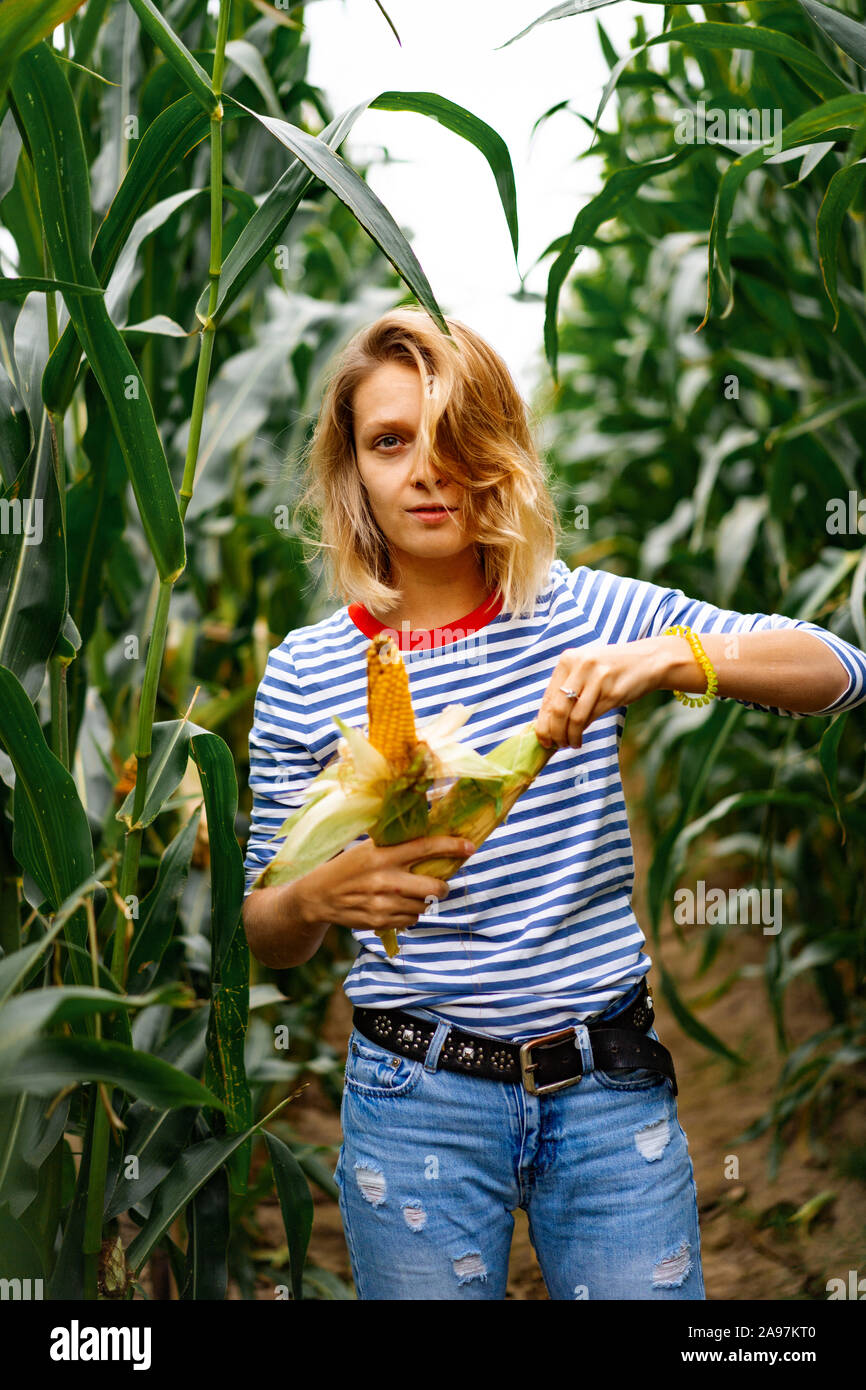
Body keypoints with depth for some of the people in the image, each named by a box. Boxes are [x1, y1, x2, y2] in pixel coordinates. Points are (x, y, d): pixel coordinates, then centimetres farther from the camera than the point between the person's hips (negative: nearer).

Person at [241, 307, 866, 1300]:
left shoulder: (589, 613, -1)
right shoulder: (305, 673, -3)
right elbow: (264, 938, 2)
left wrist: (669, 657, -24)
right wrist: (320, 897, -22)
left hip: (612, 1082, 1)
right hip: (419, 1101, -1)